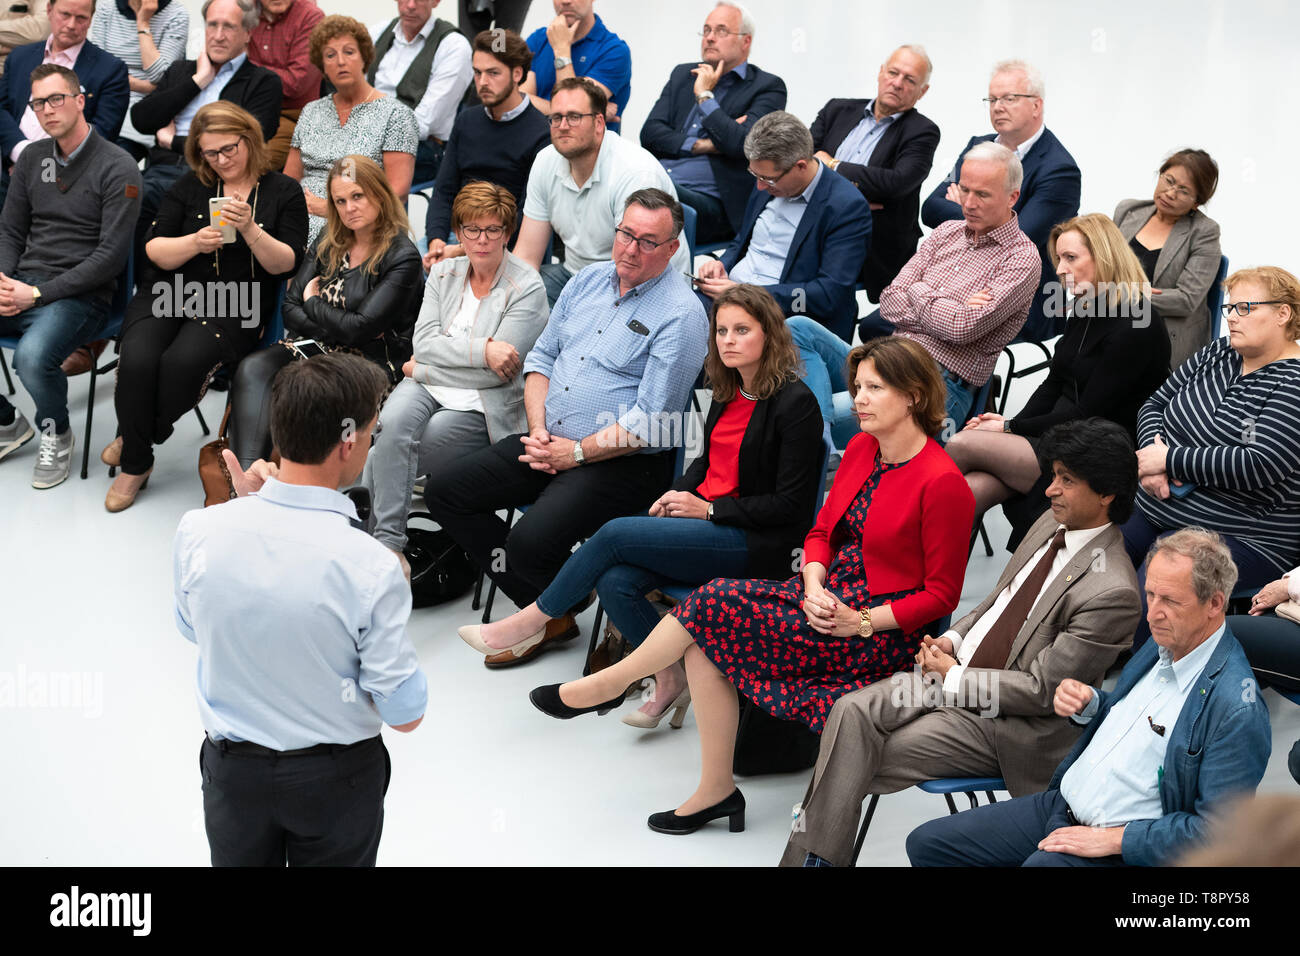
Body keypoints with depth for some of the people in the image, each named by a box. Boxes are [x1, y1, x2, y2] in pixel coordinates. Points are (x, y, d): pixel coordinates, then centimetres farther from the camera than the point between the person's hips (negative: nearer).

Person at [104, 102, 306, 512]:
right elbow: (154, 251, 7)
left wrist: (250, 230, -18)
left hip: (235, 306, -2)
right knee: (137, 360, -26)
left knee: (183, 361, -31)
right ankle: (134, 463, -6)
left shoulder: (283, 192, 6)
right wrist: (194, 243, -13)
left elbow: (286, 264, -1)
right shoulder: (190, 186, 12)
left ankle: (135, 438, -4)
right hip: (170, 293, 2)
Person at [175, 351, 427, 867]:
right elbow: (405, 714, -18)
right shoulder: (372, 570, -28)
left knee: (241, 859, 27)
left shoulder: (198, 532, -18)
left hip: (231, 767, 3)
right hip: (335, 778, -3)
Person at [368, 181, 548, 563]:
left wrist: (421, 368, -7)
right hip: (429, 388, 4)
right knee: (392, 423, -30)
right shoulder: (443, 273, 11)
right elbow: (423, 341, -1)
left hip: (482, 408, -4)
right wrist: (483, 349, -16)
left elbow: (496, 372, -13)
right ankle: (388, 542, -28)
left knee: (382, 458, -23)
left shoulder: (527, 288, -7)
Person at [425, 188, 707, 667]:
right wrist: (538, 429, -2)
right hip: (550, 441, 8)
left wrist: (575, 453, -16)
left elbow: (650, 421, -17)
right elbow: (541, 356, 15)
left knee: (530, 542, -29)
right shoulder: (588, 279, 11)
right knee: (444, 489, 0)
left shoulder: (681, 314, -12)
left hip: (622, 463, -8)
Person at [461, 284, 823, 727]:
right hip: (705, 522, 7)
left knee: (615, 535, -19)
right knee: (615, 582, -19)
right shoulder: (728, 393, 11)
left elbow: (790, 505, -13)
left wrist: (707, 509, -13)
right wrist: (679, 495, 5)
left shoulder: (795, 403, -12)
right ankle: (670, 680, -2)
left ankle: (530, 620, -1)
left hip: (756, 543, -7)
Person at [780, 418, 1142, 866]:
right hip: (955, 669, 8)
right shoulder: (1052, 525, 6)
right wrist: (952, 640, 2)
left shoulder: (1113, 593, -22)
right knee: (851, 712, -15)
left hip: (1004, 722, -8)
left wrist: (955, 678, -12)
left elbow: (1041, 690, -19)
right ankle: (807, 856, -14)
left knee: (862, 765, -17)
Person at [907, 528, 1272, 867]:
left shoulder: (1238, 710, -20)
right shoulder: (1162, 644, 7)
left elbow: (1215, 830, -21)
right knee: (927, 843, 2)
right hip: (1060, 805, 9)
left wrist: (1112, 839, -19)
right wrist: (1088, 705, 2)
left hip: (1122, 849, -8)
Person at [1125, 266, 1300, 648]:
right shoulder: (1217, 354, 11)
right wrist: (1153, 448, -8)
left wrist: (1169, 459, -18)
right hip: (1157, 511, 8)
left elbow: (1258, 466, -24)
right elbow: (1154, 404, 15)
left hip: (1238, 538, -8)